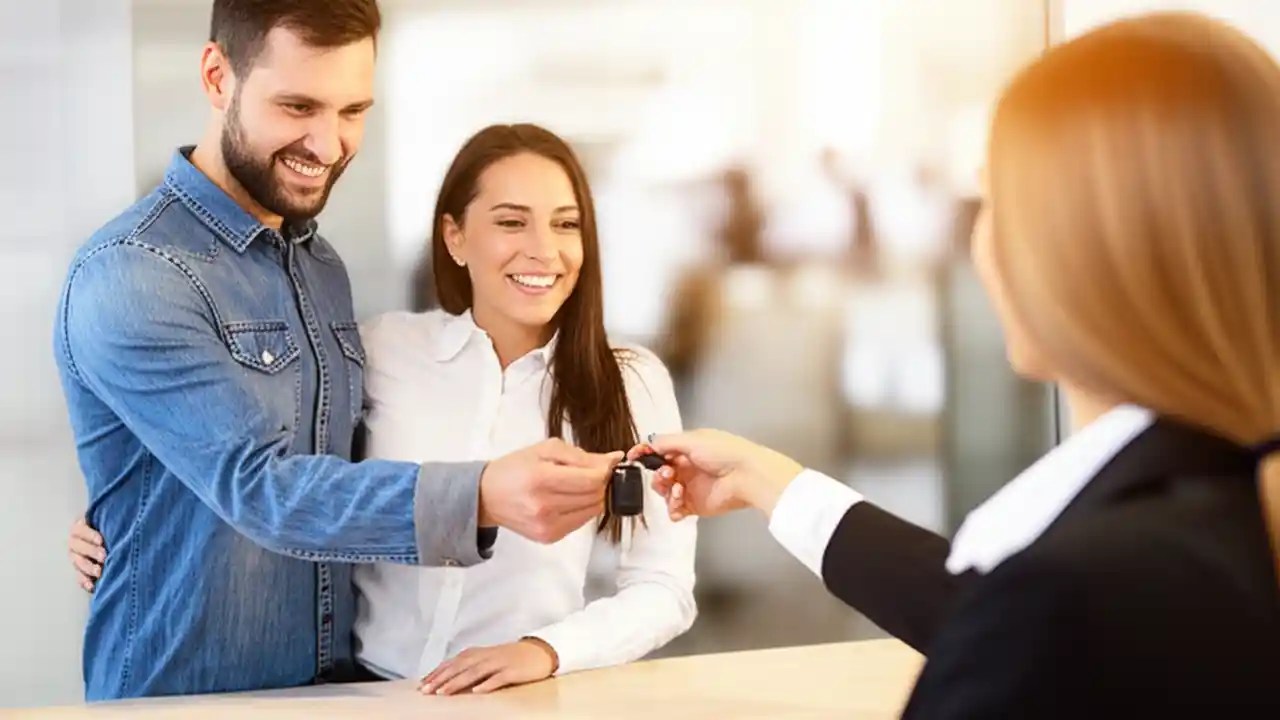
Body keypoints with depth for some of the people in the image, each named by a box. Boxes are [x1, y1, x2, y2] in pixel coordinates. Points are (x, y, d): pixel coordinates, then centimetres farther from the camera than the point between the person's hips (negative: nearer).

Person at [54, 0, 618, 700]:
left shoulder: (323, 268, 7)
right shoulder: (131, 279, -18)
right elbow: (259, 487, -27)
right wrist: (480, 498, -40)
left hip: (336, 689, 7)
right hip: (179, 697, -7)